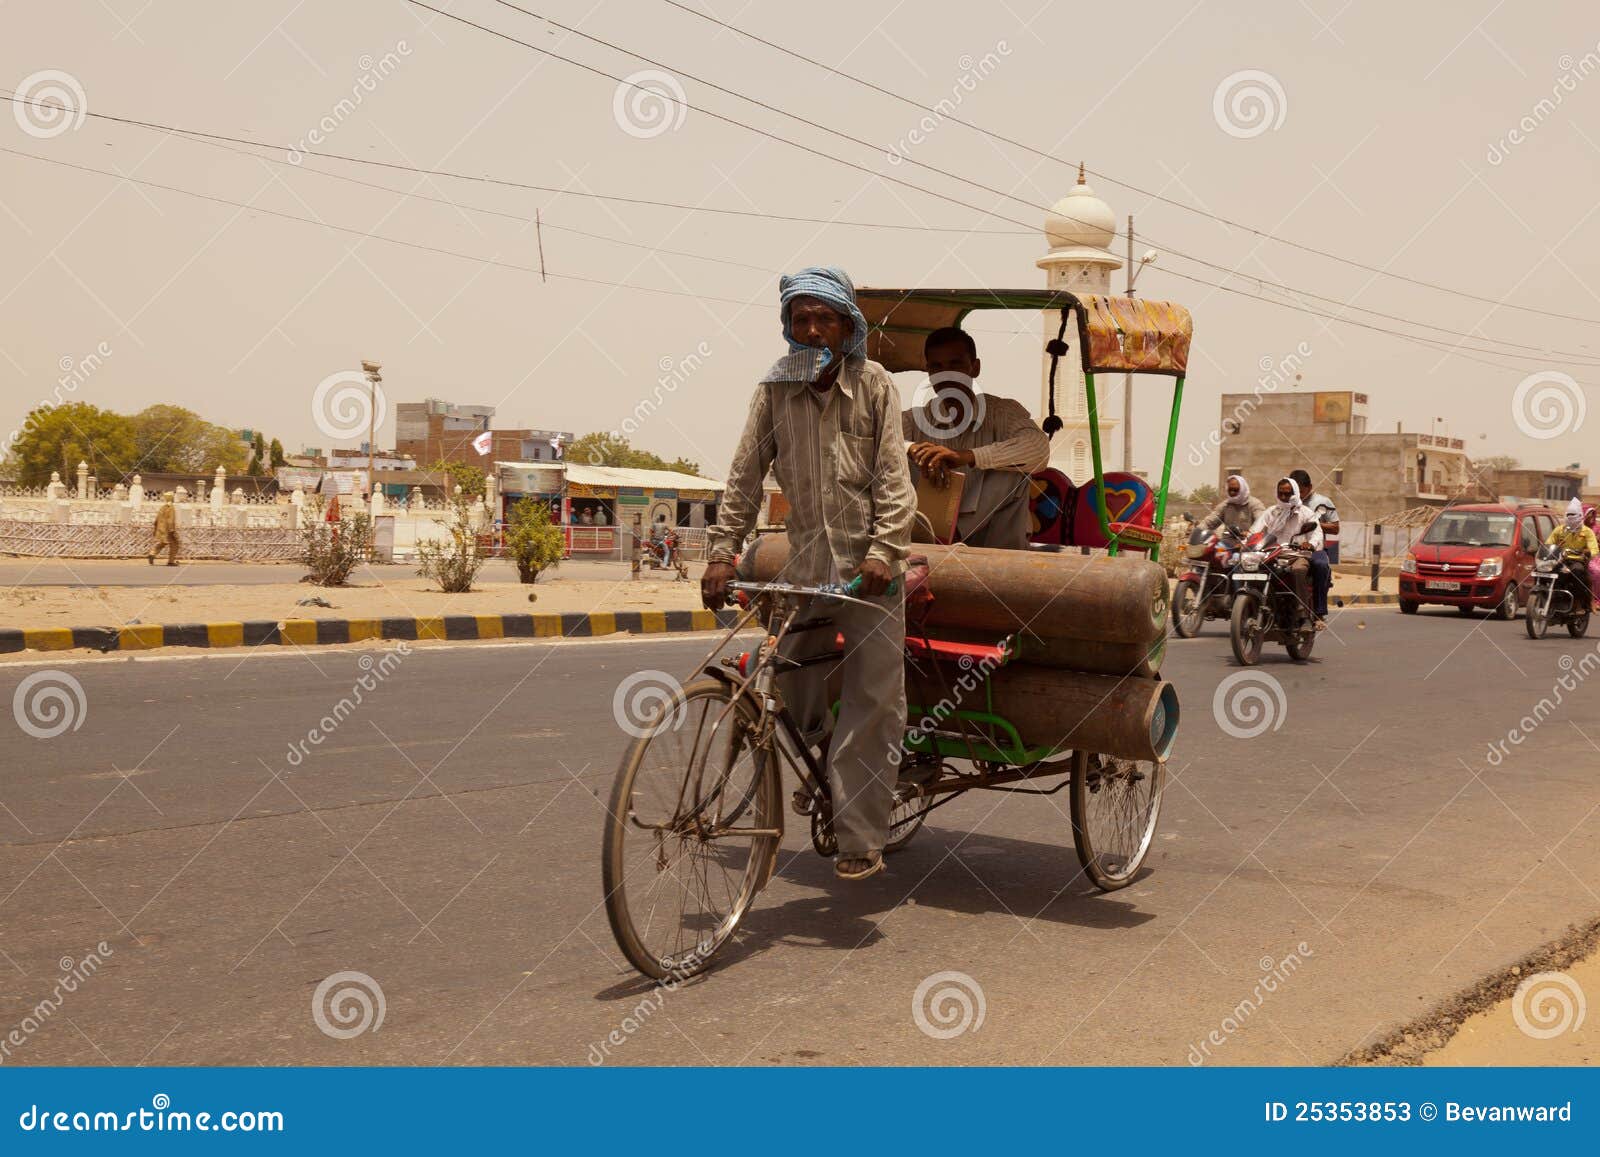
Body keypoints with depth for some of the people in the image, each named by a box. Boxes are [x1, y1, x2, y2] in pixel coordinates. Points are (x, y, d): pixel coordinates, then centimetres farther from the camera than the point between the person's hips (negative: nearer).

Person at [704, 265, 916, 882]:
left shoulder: (874, 384, -1)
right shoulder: (775, 388, 5)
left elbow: (893, 478, -5)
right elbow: (746, 475, 3)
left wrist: (882, 551, -18)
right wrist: (722, 551, -6)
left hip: (870, 564, -3)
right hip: (806, 560, 3)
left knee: (871, 702, -3)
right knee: (792, 684, 4)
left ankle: (861, 840, 4)